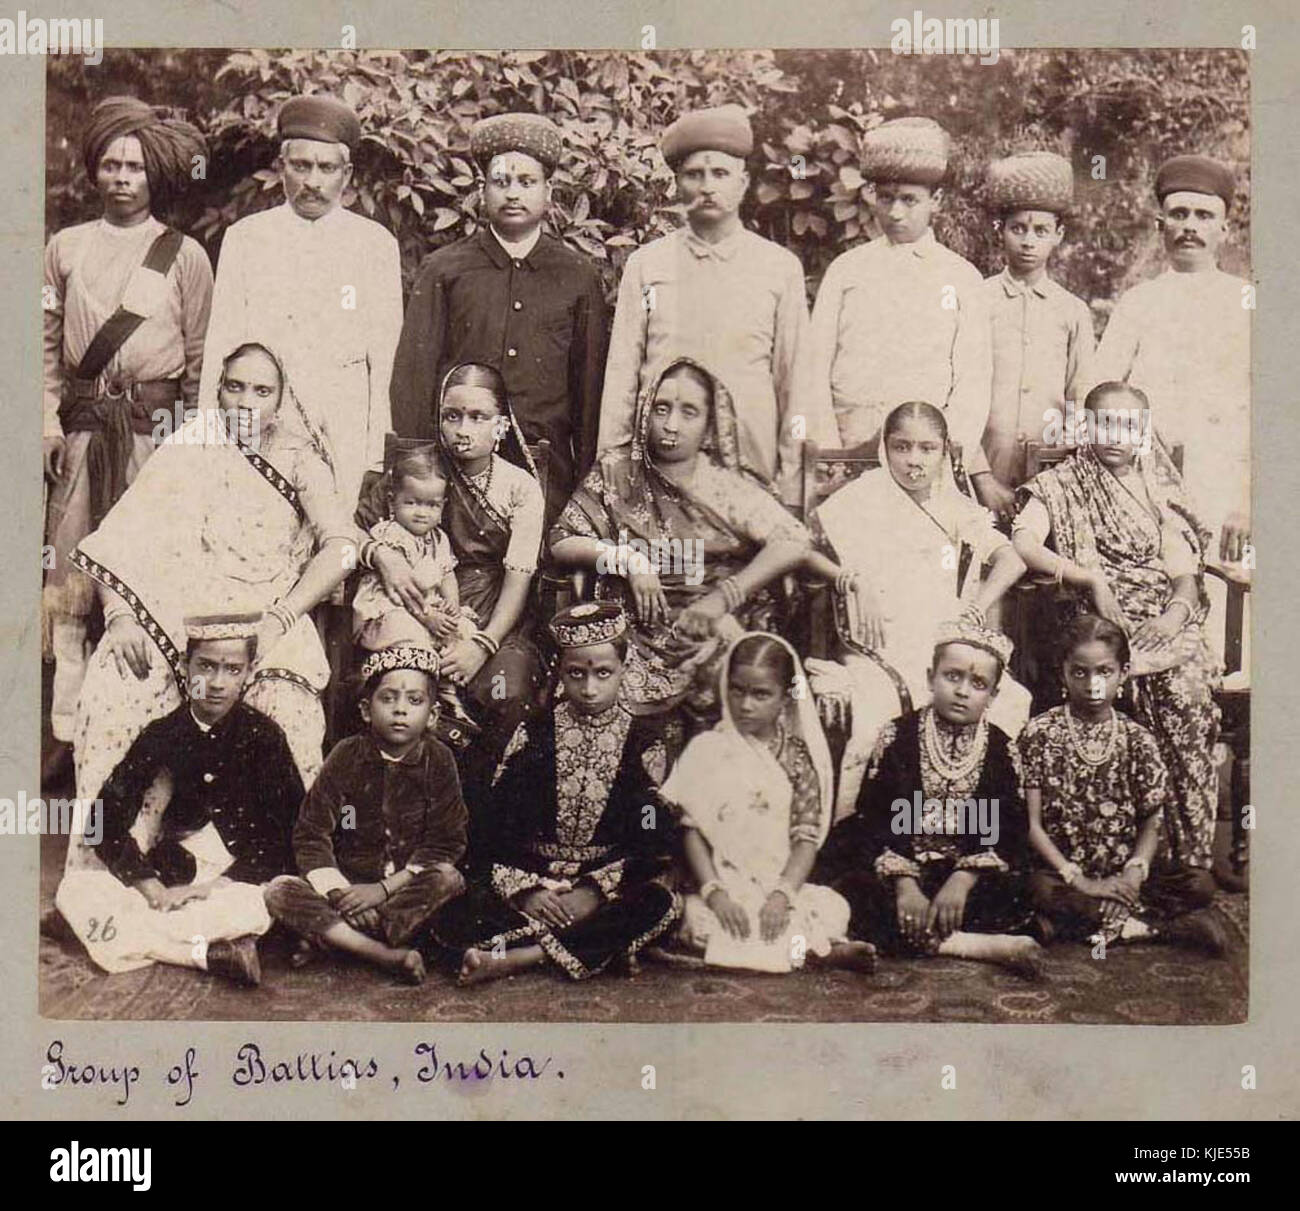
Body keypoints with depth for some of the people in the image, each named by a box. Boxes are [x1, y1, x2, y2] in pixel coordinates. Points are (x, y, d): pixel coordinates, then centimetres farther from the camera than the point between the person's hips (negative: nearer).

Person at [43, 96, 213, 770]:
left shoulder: (185, 256, 5)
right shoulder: (66, 248, 12)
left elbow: (201, 359, 6)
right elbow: (48, 343, 14)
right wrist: (50, 422, 4)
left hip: (157, 429, -2)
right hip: (84, 430, 2)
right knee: (71, 577, 0)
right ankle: (71, 730, 6)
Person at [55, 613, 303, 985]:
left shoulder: (262, 735, 0)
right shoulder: (163, 734, 6)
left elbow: (282, 835, -5)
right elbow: (106, 822, 3)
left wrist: (214, 887, -16)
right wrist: (147, 884, -13)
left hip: (237, 883, -4)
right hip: (169, 884, 4)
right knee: (75, 888, -21)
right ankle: (209, 953, -27)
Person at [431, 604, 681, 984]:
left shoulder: (643, 745, 4)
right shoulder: (533, 736, 6)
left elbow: (654, 846, -3)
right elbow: (494, 827, 1)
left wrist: (595, 892, -15)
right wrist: (524, 891, -14)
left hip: (608, 889, 0)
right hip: (530, 882, 0)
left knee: (661, 905, -34)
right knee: (449, 917, -26)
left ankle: (522, 956, -35)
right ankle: (598, 946, -28)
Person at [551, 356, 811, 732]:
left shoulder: (726, 482, 5)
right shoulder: (616, 472, 8)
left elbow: (793, 542, -5)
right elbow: (561, 543, 6)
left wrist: (723, 598, -14)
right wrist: (627, 558, -9)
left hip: (721, 627, 0)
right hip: (640, 628, 0)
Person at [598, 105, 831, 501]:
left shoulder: (782, 268, 8)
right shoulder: (643, 265, 9)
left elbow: (796, 381, 8)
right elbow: (620, 375, 10)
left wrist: (792, 485, 4)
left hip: (752, 468, 0)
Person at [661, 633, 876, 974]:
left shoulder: (797, 757, 5)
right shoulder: (706, 750, 3)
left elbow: (806, 836, -1)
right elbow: (691, 830, -2)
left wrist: (783, 893, -17)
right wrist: (714, 892, -15)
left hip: (781, 885, 0)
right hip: (722, 885, 0)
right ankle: (819, 949, -26)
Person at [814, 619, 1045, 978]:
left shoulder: (1001, 750, 4)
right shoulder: (897, 737, 2)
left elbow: (1007, 834, -4)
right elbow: (874, 821, -5)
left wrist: (963, 880, -21)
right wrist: (905, 884, -19)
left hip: (968, 876, 0)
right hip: (900, 871, 0)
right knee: (852, 892, -32)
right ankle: (983, 946, -35)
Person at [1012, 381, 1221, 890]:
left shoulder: (1158, 490, 18)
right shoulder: (1060, 485, 7)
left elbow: (1184, 573, 13)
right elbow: (1022, 544, -10)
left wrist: (1178, 611, -8)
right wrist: (1091, 578, -15)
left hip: (1162, 623, 3)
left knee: (1187, 696, -20)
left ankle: (1193, 857, -15)